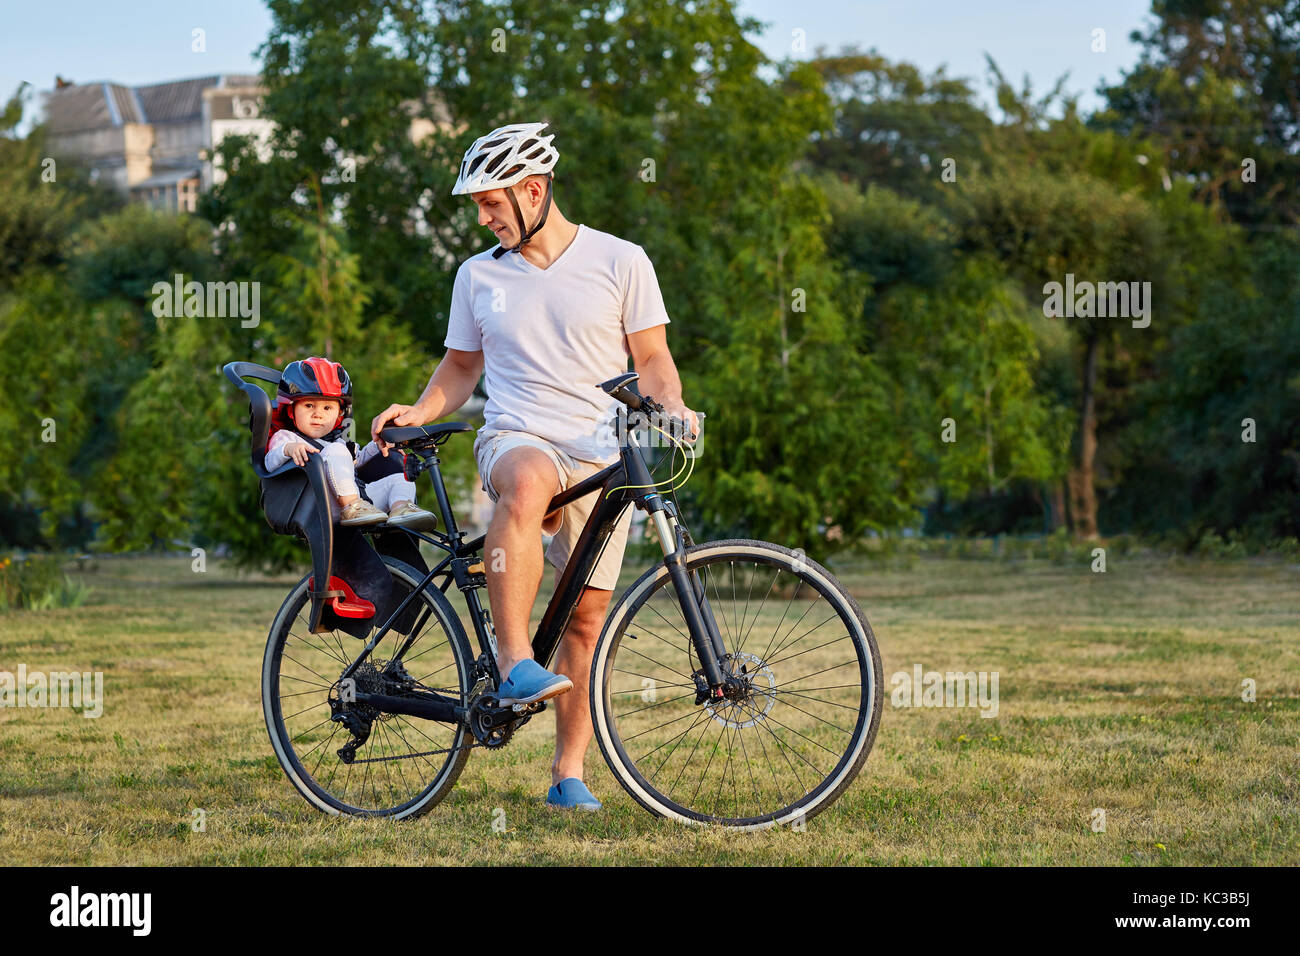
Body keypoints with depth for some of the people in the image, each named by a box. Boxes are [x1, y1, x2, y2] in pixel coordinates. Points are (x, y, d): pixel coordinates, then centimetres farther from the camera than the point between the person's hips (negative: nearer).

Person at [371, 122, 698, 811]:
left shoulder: (620, 262, 4)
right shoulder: (478, 275, 11)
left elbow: (652, 358, 7)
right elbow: (461, 367, 21)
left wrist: (672, 407, -13)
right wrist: (419, 412, 3)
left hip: (603, 454, 0)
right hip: (516, 436, 0)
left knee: (587, 613, -2)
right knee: (527, 484, -38)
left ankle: (569, 769, 10)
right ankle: (515, 664, -42)